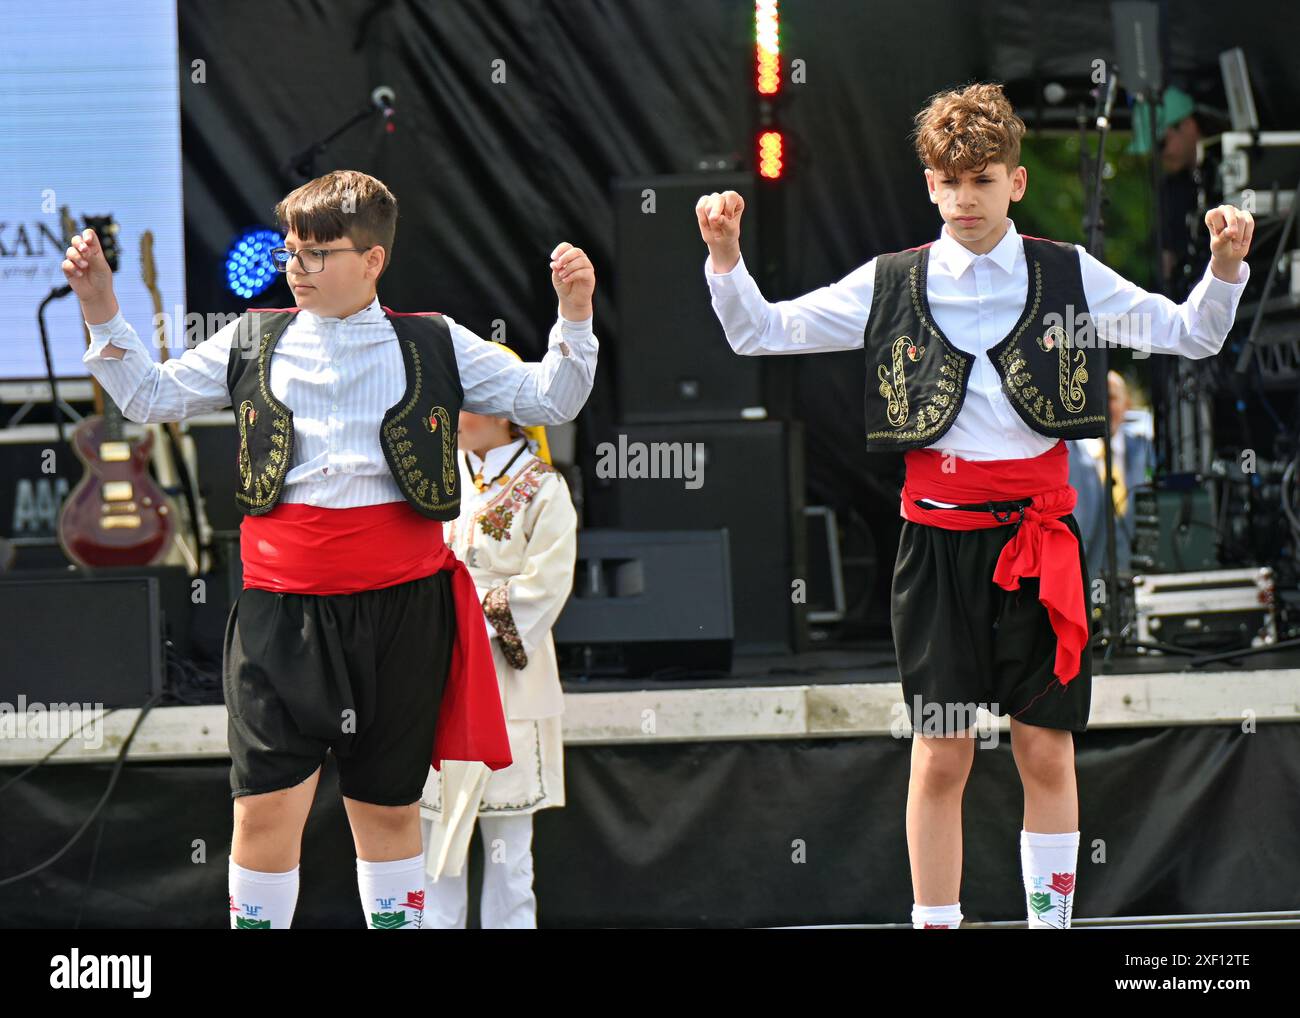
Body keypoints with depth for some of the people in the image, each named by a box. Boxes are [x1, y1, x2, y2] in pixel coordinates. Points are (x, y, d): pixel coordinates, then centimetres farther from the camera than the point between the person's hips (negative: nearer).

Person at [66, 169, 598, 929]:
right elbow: (150, 396, 15)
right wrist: (104, 313, 3)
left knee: (388, 808, 10)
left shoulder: (435, 345, 6)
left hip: (401, 608, 0)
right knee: (267, 807, -8)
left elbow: (549, 400, 8)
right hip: (284, 609, 0)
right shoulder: (254, 342, 9)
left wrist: (574, 317, -8)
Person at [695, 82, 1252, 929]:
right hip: (938, 533, 0)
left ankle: (1051, 917, 10)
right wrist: (726, 253, -7)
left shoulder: (1067, 274, 5)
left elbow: (1192, 335, 10)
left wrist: (1225, 265, -8)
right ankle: (935, 922, 8)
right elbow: (758, 333, 9)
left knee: (1047, 750, 2)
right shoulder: (891, 284, 6)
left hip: (1040, 530, 0)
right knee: (940, 752, 0)